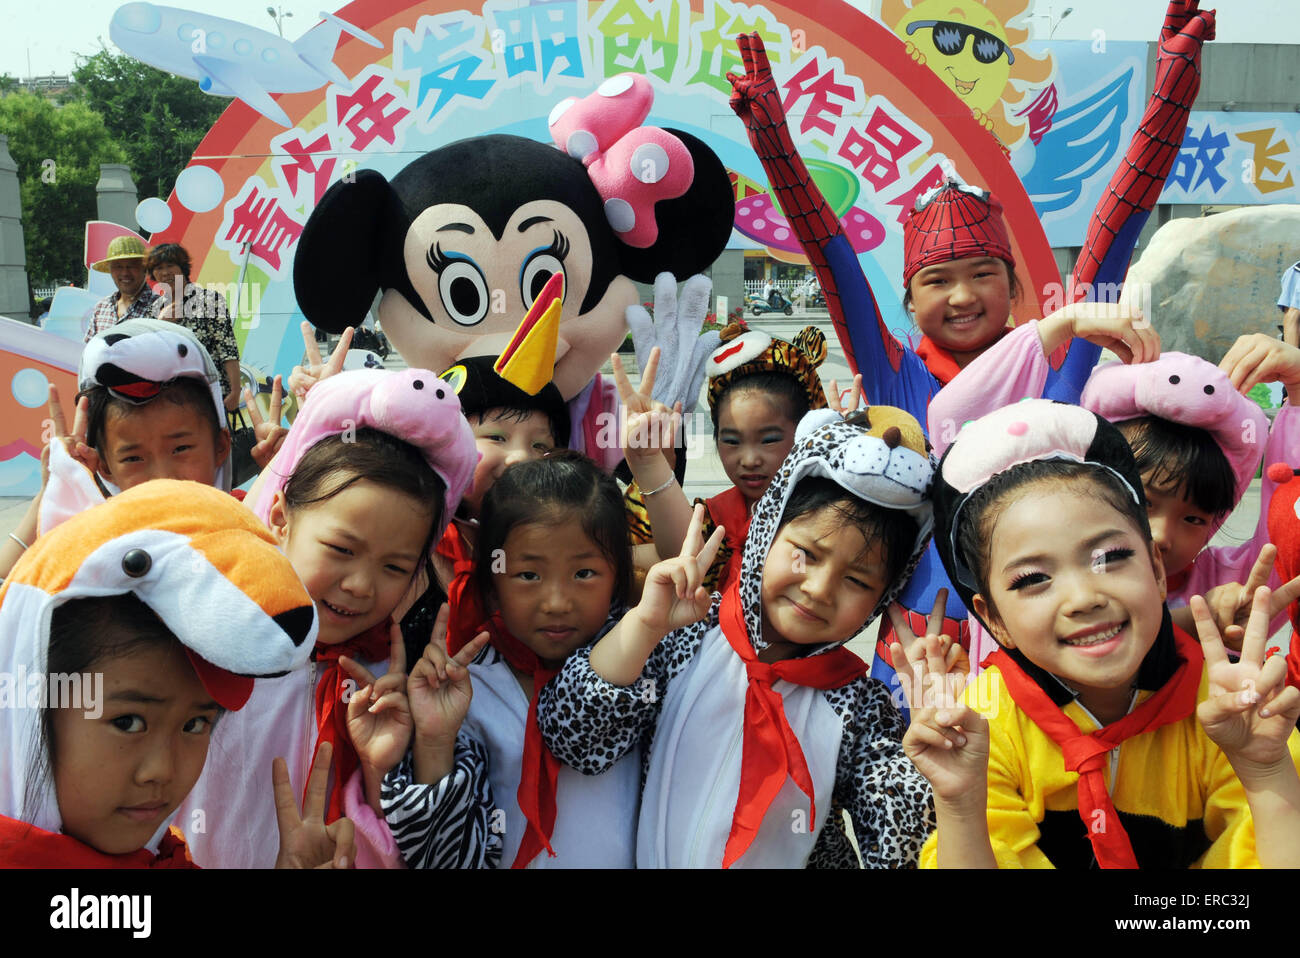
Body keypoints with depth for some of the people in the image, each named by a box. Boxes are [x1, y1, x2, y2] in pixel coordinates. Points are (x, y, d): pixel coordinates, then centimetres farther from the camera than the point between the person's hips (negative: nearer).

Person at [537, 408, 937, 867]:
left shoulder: (862, 709, -6)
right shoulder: (685, 636, -9)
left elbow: (898, 850, -7)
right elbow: (572, 739, -15)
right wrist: (644, 626, -25)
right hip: (650, 859, 1)